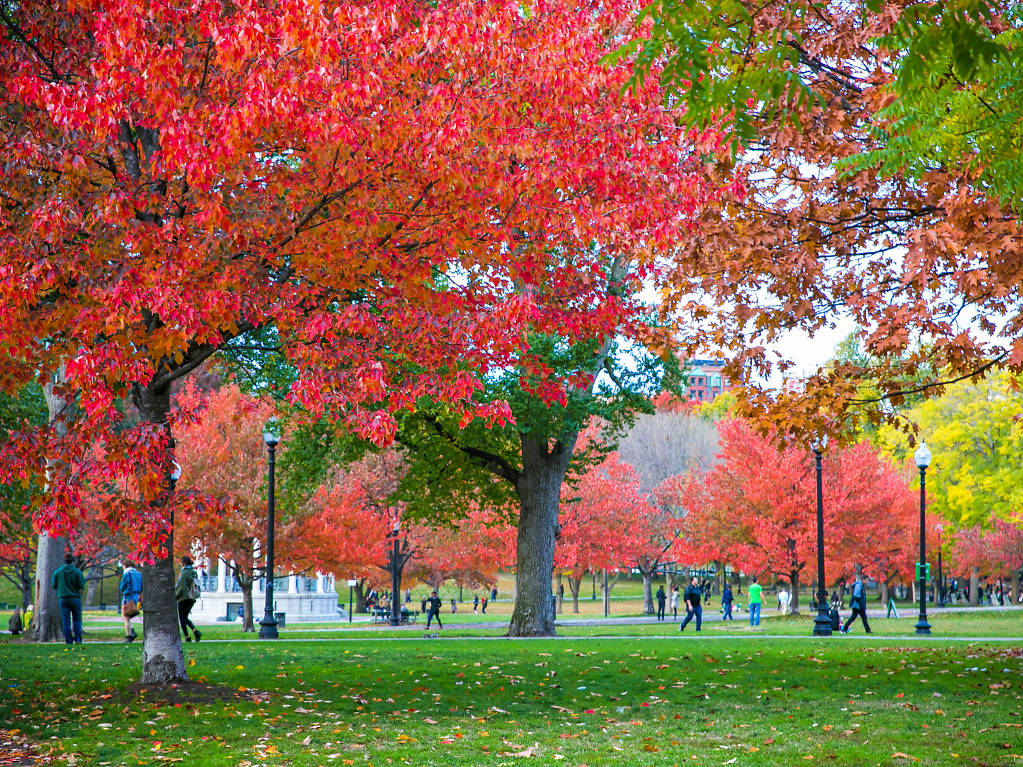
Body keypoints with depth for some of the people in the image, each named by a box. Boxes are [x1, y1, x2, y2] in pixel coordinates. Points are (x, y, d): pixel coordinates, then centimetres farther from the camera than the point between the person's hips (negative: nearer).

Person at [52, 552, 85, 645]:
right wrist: (83, 579, 11)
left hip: (63, 598, 1)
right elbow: (81, 586, -9)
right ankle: (78, 638, -3)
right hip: (75, 598, -1)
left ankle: (68, 640, -1)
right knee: (77, 620, 9)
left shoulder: (57, 572, 0)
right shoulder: (77, 571, -7)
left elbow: (54, 585, 7)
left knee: (66, 621, 3)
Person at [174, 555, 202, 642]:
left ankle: (187, 637, 0)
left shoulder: (184, 574, -16)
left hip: (184, 599, -7)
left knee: (182, 619, 4)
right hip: (192, 599, 7)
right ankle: (196, 631, -1)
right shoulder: (194, 573, 8)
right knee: (185, 618, 18)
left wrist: (175, 596, -6)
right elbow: (197, 587, 13)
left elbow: (181, 589, -21)